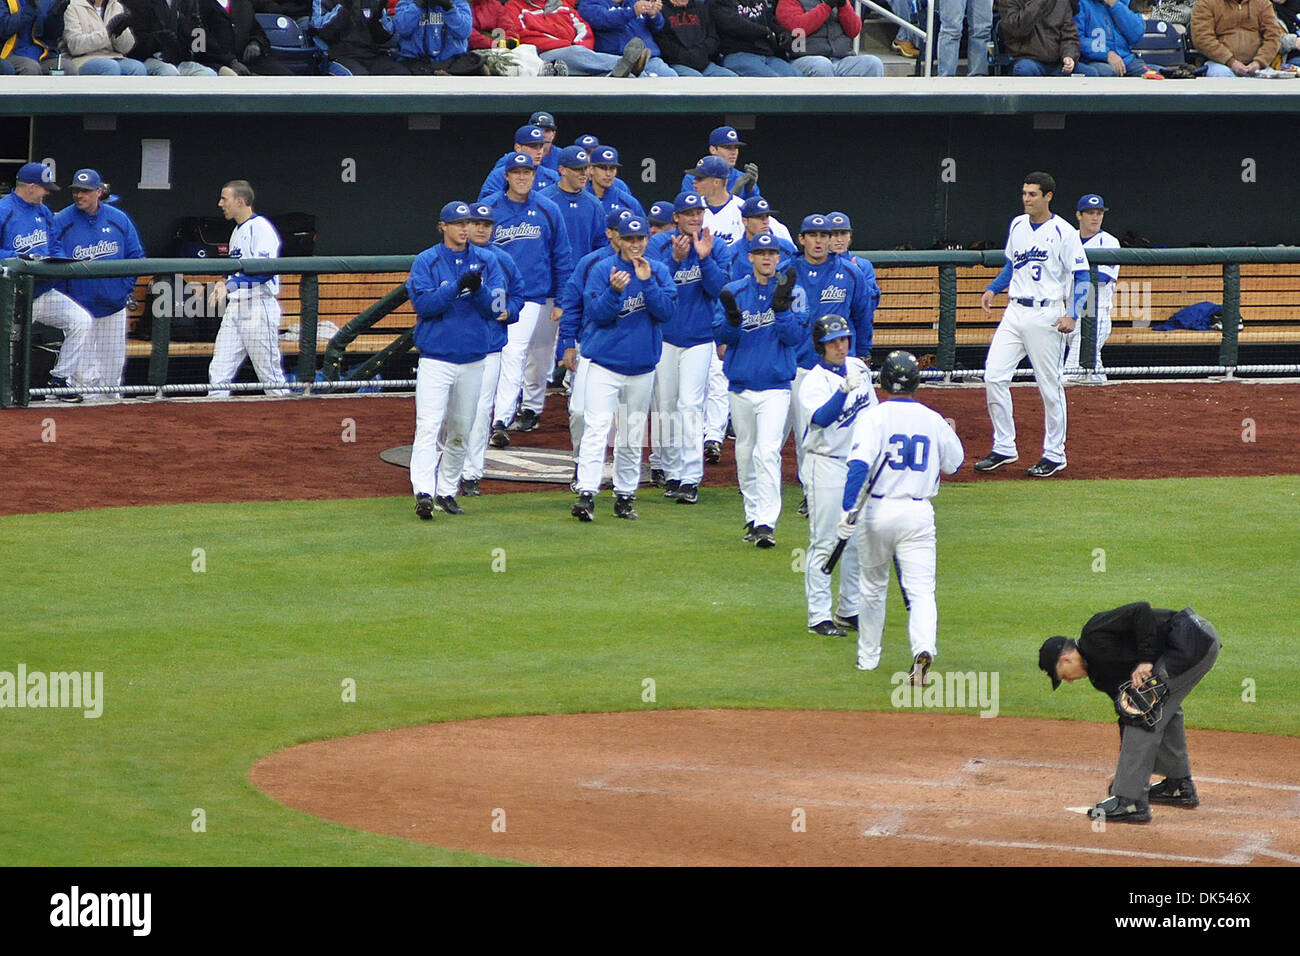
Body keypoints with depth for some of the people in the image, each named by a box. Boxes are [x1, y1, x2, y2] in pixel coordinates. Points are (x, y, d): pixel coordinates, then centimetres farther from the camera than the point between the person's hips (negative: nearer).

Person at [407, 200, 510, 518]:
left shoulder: (486, 262, 8)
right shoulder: (426, 262, -1)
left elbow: (496, 308, 1)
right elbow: (423, 304, -12)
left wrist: (478, 290, -19)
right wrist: (457, 287, -23)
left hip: (473, 360, 4)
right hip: (435, 358, -4)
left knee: (460, 432, 10)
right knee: (428, 427, -15)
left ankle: (446, 492, 20)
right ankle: (424, 492, -23)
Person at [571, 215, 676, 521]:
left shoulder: (658, 271, 5)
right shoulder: (602, 270, -2)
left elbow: (665, 311, -5)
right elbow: (595, 313, -9)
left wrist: (646, 281, -16)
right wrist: (614, 290, -26)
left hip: (642, 366, 3)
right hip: (605, 363, -3)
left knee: (632, 436, 9)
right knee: (596, 429, -14)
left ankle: (625, 496, 18)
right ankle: (586, 494, -20)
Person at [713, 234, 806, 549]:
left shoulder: (792, 292, 1)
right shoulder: (734, 291, 6)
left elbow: (796, 336, -6)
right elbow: (721, 336, 0)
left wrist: (781, 307, -21)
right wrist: (732, 319, -21)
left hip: (775, 385, -3)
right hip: (741, 386, 3)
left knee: (767, 452, -15)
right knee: (744, 453, 9)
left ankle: (767, 524, -19)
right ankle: (753, 517, 22)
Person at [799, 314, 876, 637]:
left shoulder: (858, 368, 5)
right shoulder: (813, 382, -16)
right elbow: (821, 418, -35)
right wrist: (845, 390, -49)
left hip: (860, 462, 7)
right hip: (826, 467, -7)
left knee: (858, 541, 12)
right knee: (824, 543, -5)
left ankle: (850, 610, 22)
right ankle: (819, 616, -1)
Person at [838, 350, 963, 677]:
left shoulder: (873, 417, -6)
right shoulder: (934, 420, 4)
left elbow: (859, 465, -20)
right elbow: (954, 464, 19)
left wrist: (848, 511, -25)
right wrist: (949, 434, 38)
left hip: (878, 511, -1)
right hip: (919, 514, 1)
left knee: (873, 587, 19)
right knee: (921, 590, -5)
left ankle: (868, 657, 30)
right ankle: (923, 649, -30)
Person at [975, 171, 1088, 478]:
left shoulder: (1063, 232, -8)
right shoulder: (1018, 226, 12)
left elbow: (1082, 277, -9)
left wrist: (1071, 315, -21)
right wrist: (992, 289, 10)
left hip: (1046, 315, -6)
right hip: (1015, 312, 6)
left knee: (1050, 386, 0)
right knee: (994, 376, -3)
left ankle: (1054, 454, 11)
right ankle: (1004, 448, 6)